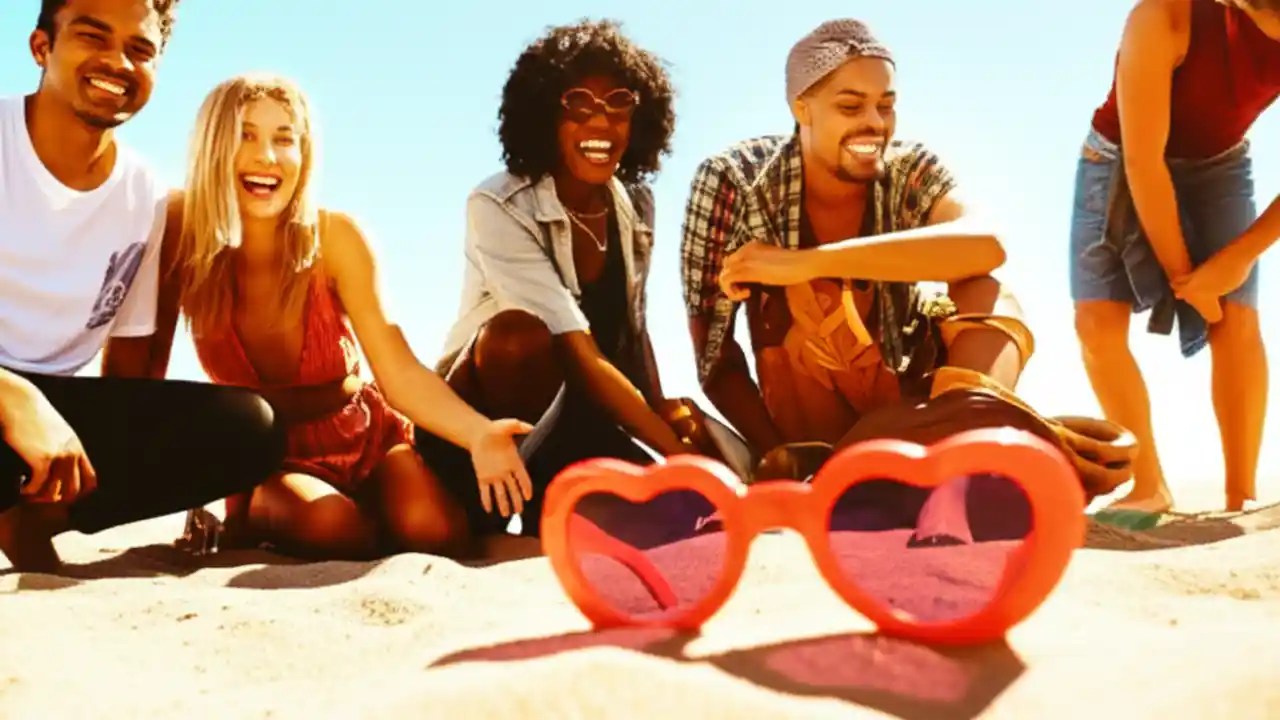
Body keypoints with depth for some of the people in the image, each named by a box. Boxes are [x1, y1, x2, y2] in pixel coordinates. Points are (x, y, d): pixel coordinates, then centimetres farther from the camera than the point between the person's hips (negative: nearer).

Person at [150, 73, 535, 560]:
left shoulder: (334, 237, -16)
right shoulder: (183, 231, -15)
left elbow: (400, 372, -22)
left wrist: (477, 432, -40)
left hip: (363, 434, 1)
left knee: (434, 531, -25)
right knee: (334, 530, -32)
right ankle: (251, 521, 2)